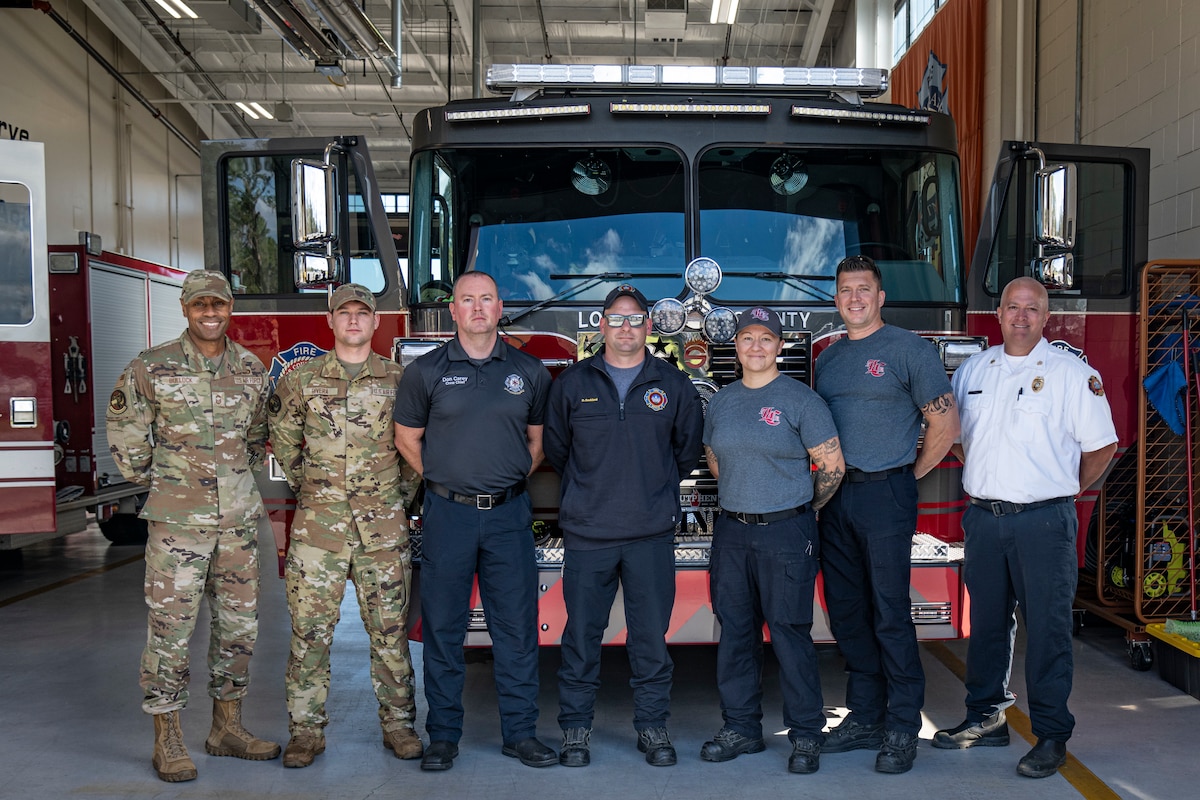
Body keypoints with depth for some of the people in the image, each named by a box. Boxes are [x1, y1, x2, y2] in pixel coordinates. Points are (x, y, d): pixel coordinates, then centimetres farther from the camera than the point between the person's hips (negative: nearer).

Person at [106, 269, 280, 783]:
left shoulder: (252, 370, 6)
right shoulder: (152, 368, -5)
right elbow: (124, 430, 5)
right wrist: (154, 481, 7)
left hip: (239, 517, 4)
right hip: (177, 519, -4)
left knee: (238, 624, 9)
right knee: (171, 625, -1)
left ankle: (226, 727, 23)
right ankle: (168, 740, 10)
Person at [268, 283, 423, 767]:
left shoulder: (399, 380, 6)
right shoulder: (302, 379, 5)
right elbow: (283, 439, 14)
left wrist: (404, 492, 7)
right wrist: (304, 487, 11)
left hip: (384, 523, 0)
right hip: (320, 518, 0)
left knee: (390, 626, 5)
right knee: (310, 626, 1)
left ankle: (398, 723, 17)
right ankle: (306, 729, 12)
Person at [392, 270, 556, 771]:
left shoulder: (529, 371, 6)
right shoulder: (426, 371, 2)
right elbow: (407, 438, 9)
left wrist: (512, 480, 5)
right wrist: (444, 481, 4)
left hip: (510, 514, 1)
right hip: (448, 513, -1)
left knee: (517, 626, 5)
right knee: (443, 627, 5)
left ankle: (520, 732, 17)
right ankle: (443, 735, 17)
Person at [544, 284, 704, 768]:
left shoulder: (673, 385, 6)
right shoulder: (572, 383, 5)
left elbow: (688, 448, 16)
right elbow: (555, 448, 16)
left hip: (652, 533, 0)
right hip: (587, 533, 0)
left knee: (651, 636, 6)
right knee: (581, 635, 5)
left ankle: (652, 726, 20)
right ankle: (575, 728, 18)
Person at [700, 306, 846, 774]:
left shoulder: (800, 399, -5)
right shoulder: (721, 402, 10)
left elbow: (832, 465, -4)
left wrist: (803, 508, 5)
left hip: (786, 532, -5)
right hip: (732, 530, 5)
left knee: (789, 632, -2)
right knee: (735, 631, 10)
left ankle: (806, 735, 11)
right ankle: (741, 727, 23)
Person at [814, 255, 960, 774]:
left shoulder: (909, 349, -3)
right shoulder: (827, 358, 15)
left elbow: (944, 423, -4)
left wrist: (910, 474, 1)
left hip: (885, 496, -6)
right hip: (835, 498, 6)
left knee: (890, 615, -4)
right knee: (847, 613, 10)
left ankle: (902, 729, 6)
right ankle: (864, 718, 21)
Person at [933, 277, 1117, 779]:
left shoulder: (1072, 373, -3)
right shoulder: (973, 370, 10)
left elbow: (1102, 445, 0)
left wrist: (1064, 491, 2)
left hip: (1043, 520, -4)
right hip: (984, 518, 4)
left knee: (1047, 628, 0)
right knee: (986, 623, 13)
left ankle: (1051, 736, 12)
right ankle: (986, 718, 27)